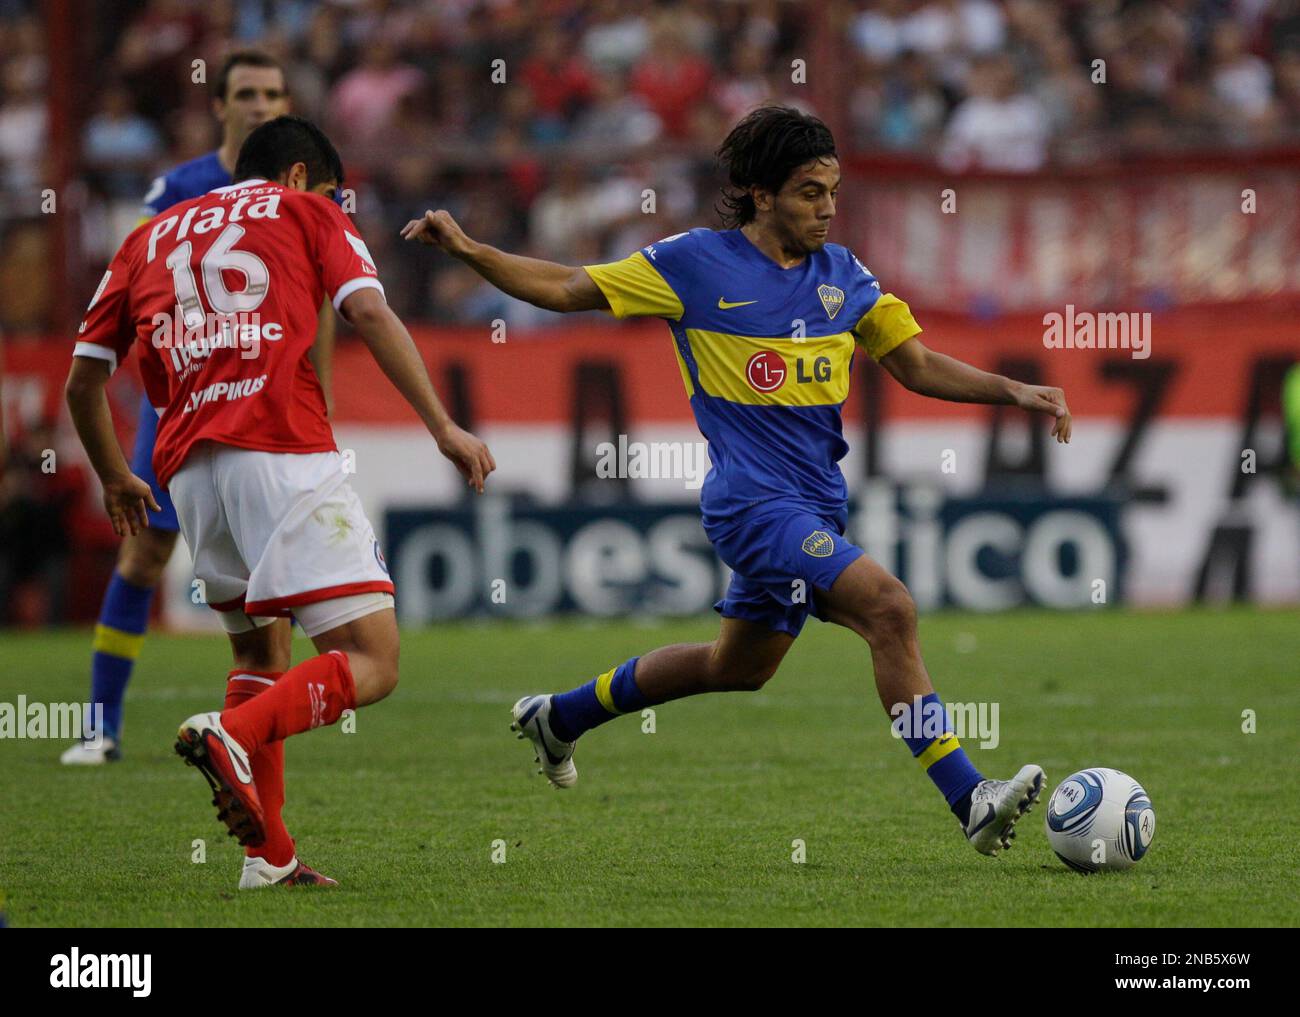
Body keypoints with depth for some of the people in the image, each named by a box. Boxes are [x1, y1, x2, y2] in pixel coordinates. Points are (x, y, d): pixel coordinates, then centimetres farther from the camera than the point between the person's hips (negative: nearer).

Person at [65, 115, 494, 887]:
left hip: (189, 467, 5)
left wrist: (115, 477, 41)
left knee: (260, 655, 24)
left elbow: (83, 382, 24)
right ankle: (235, 734, -30)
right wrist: (442, 426, -5)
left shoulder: (152, 237, 27)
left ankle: (269, 855, 13)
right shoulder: (306, 212, 17)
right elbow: (371, 314, 0)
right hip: (285, 453, -5)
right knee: (371, 663, -6)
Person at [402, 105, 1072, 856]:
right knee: (890, 607, -25)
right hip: (755, 502, -7)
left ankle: (561, 716, 42)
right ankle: (970, 799, -26)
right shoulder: (697, 264, -5)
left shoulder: (844, 275, 9)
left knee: (740, 667, 22)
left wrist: (1013, 392, 0)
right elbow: (565, 289, 1)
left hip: (817, 505, 7)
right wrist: (468, 250, -10)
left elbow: (919, 366, 14)